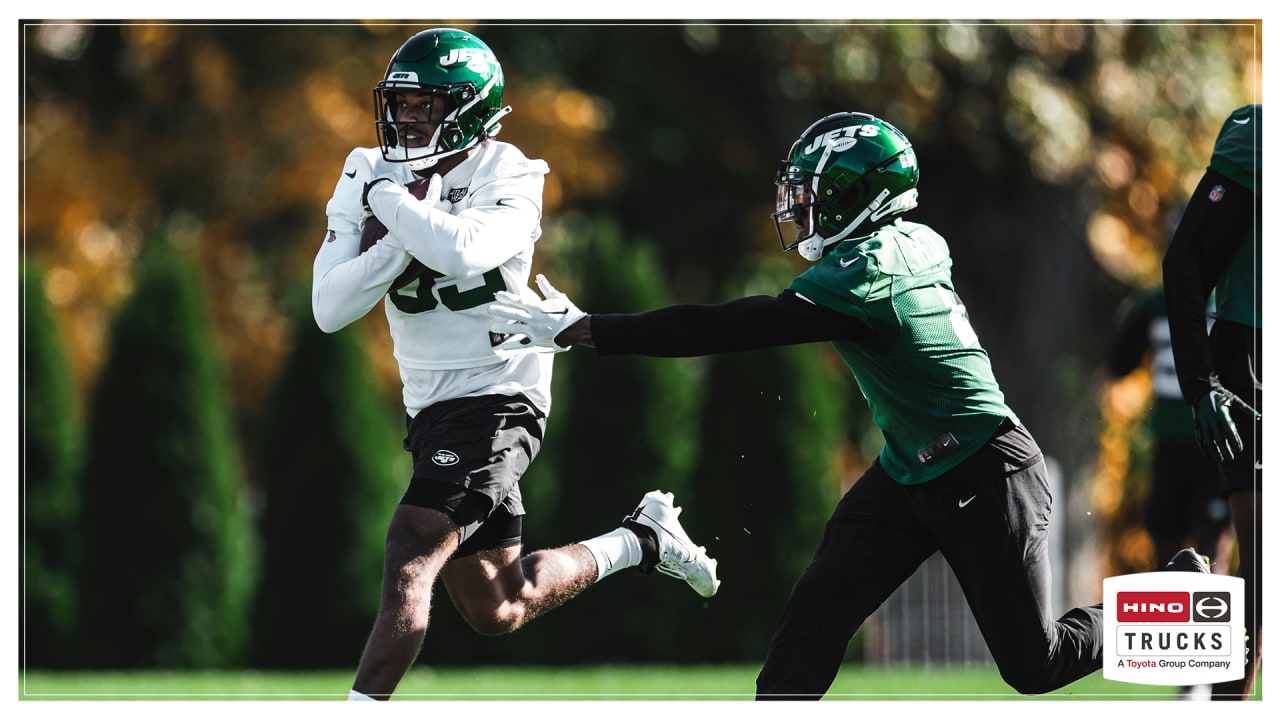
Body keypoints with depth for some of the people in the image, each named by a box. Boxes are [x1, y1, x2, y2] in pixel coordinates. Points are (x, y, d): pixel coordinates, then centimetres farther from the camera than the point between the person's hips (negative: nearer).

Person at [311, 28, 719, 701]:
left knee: (408, 563, -22)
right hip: (433, 412, 8)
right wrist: (402, 234, -19)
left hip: (495, 402, -8)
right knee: (497, 611, 15)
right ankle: (642, 539, 34)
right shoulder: (370, 175, 2)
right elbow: (329, 309, -7)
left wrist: (386, 199, -23)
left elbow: (463, 250, -36)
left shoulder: (508, 180, -13)